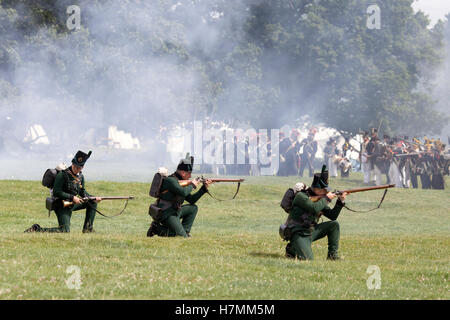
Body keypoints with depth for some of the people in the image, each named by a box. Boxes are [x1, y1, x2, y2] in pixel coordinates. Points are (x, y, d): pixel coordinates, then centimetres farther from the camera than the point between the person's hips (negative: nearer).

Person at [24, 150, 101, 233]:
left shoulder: (81, 176, 5)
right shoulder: (63, 174, -19)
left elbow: (83, 192, 17)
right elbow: (56, 192, -23)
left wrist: (94, 198, 1)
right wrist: (72, 197, -25)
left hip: (72, 204, 8)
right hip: (62, 206, -8)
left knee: (93, 203, 12)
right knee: (65, 230, -21)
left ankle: (88, 229, 13)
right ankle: (36, 229, -14)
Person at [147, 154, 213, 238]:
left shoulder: (180, 181, 14)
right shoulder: (171, 180, -16)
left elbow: (191, 199, 17)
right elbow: (183, 192, -31)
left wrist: (204, 188, 10)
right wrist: (192, 185, -11)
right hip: (166, 214, -10)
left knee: (193, 208, 15)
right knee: (182, 237, -17)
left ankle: (185, 231, 10)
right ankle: (157, 229, -7)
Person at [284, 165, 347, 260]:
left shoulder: (320, 199, 9)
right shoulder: (301, 196, -15)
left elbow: (332, 216, 8)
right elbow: (314, 208, -30)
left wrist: (340, 201, -5)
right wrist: (327, 198, -17)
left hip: (311, 231, 8)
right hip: (299, 234, -8)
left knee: (334, 224, -4)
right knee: (308, 258, -27)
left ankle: (332, 254, 2)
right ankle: (292, 249, 5)